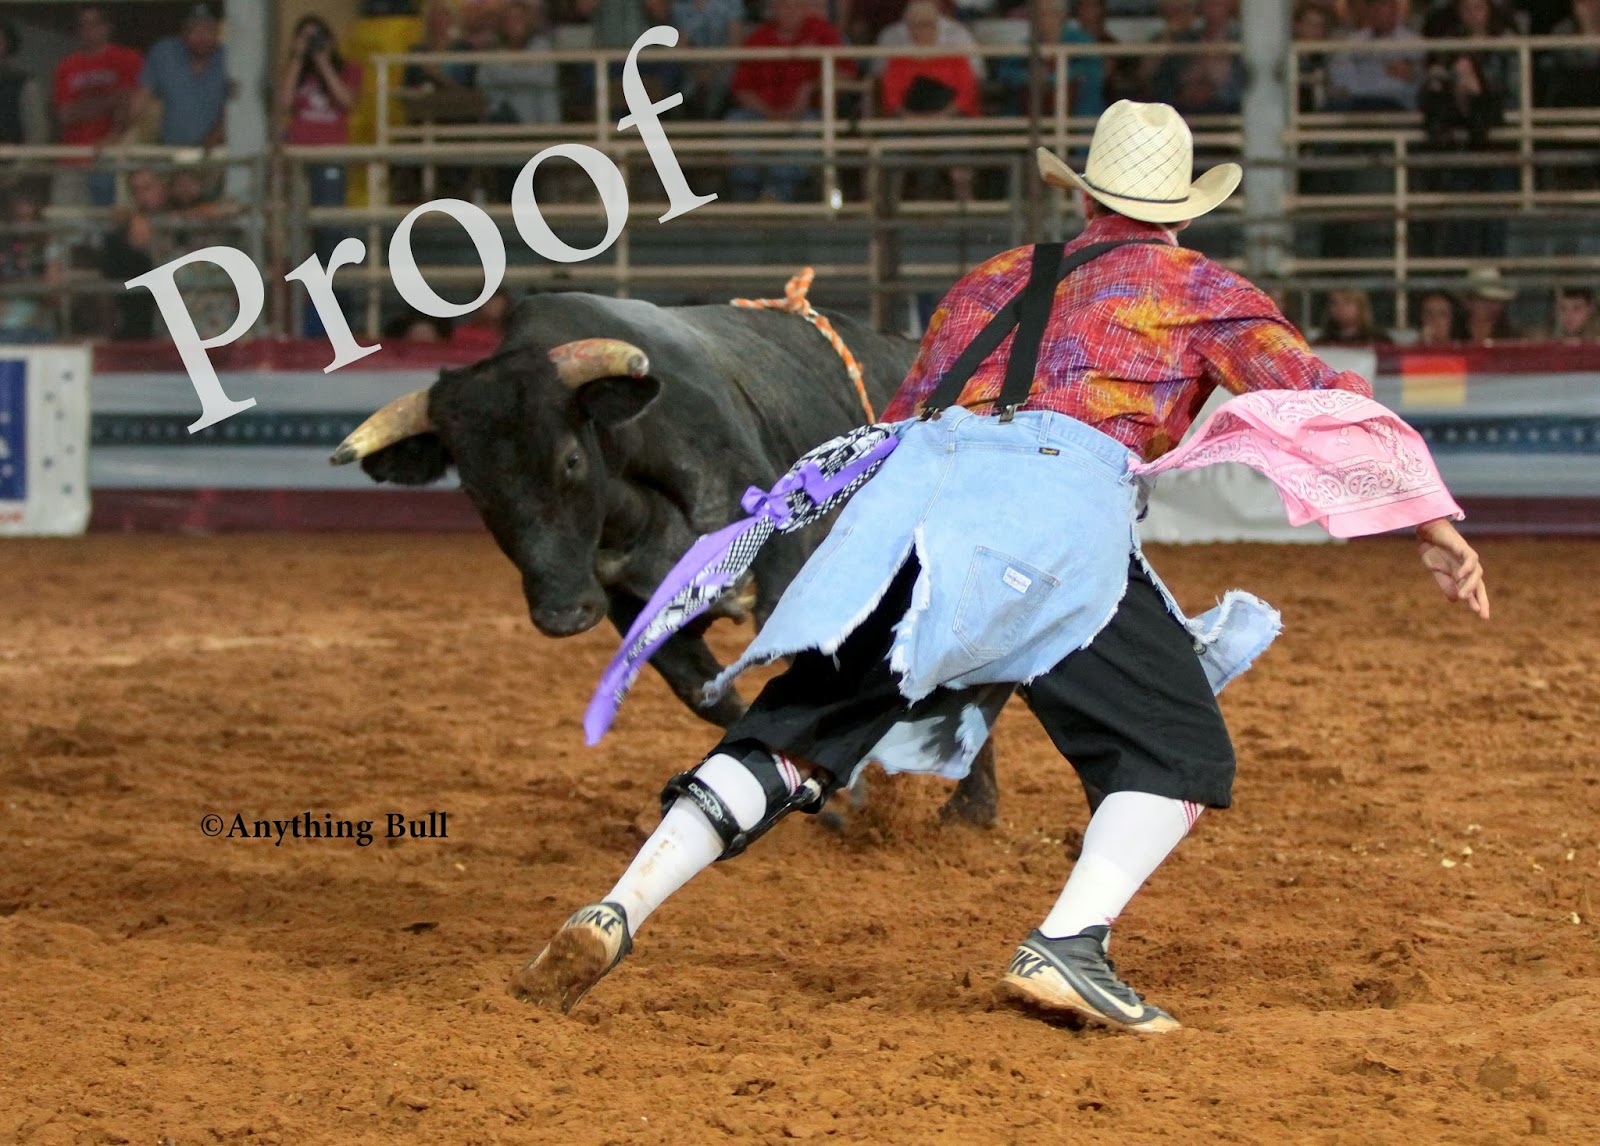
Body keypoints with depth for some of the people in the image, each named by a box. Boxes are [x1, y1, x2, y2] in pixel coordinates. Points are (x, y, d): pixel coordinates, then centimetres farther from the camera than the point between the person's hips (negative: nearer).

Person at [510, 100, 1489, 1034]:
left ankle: (618, 912, -9)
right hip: (1060, 504, -4)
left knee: (788, 736, 5)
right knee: (1180, 753, 6)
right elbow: (1326, 399, 16)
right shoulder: (1199, 290, 23)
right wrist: (1431, 520, 18)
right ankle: (1070, 944, -15)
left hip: (910, 483, 4)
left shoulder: (995, 278, 35)